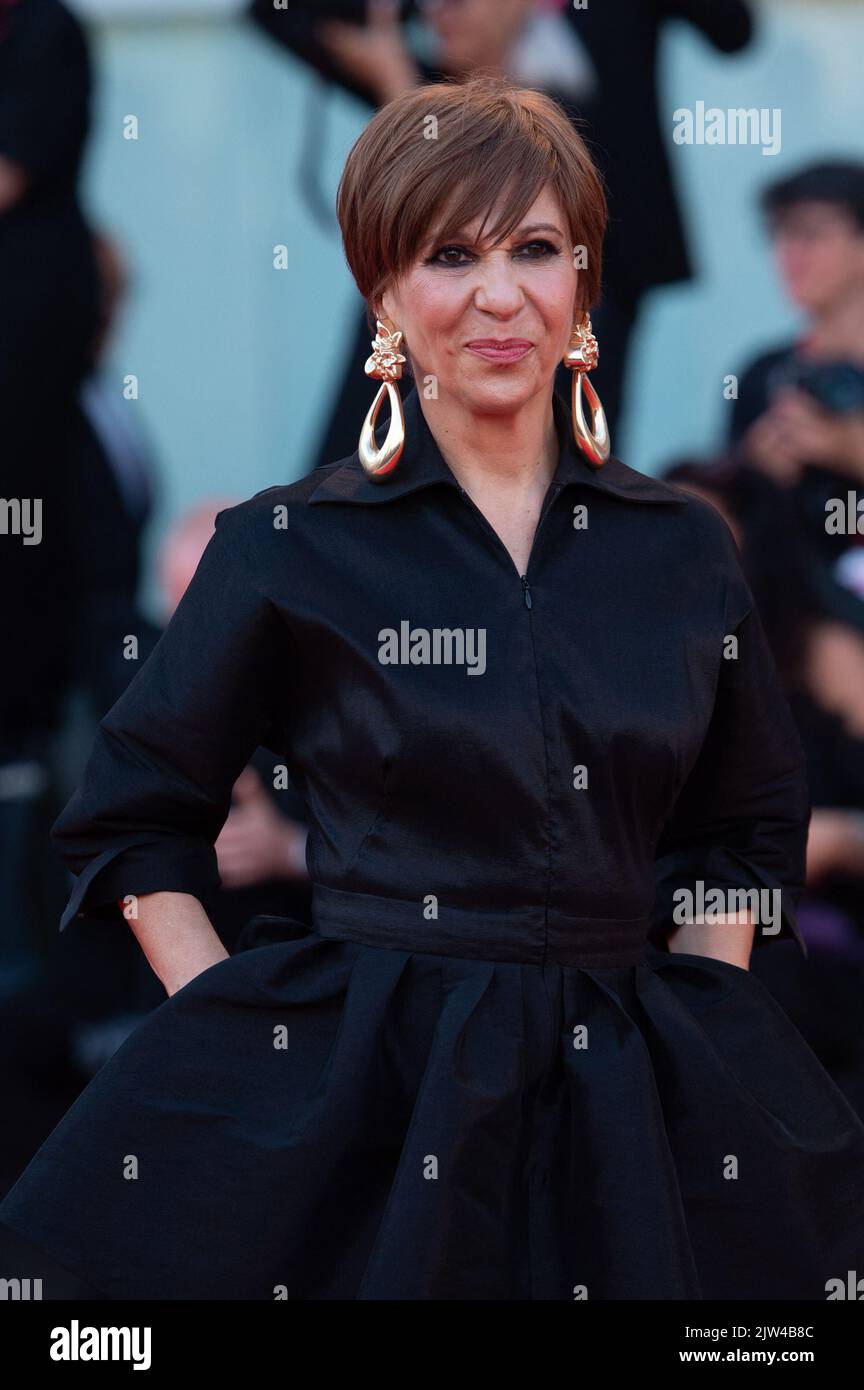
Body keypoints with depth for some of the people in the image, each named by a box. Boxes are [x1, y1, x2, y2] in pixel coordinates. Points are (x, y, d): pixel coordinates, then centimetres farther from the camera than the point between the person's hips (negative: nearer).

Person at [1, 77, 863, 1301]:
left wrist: (686, 1046, 6)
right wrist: (236, 1036, -3)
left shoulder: (683, 550, 7)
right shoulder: (291, 550, -1)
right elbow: (133, 819, 5)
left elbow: (750, 830, 17)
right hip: (364, 1098, -3)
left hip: (626, 1102, 3)